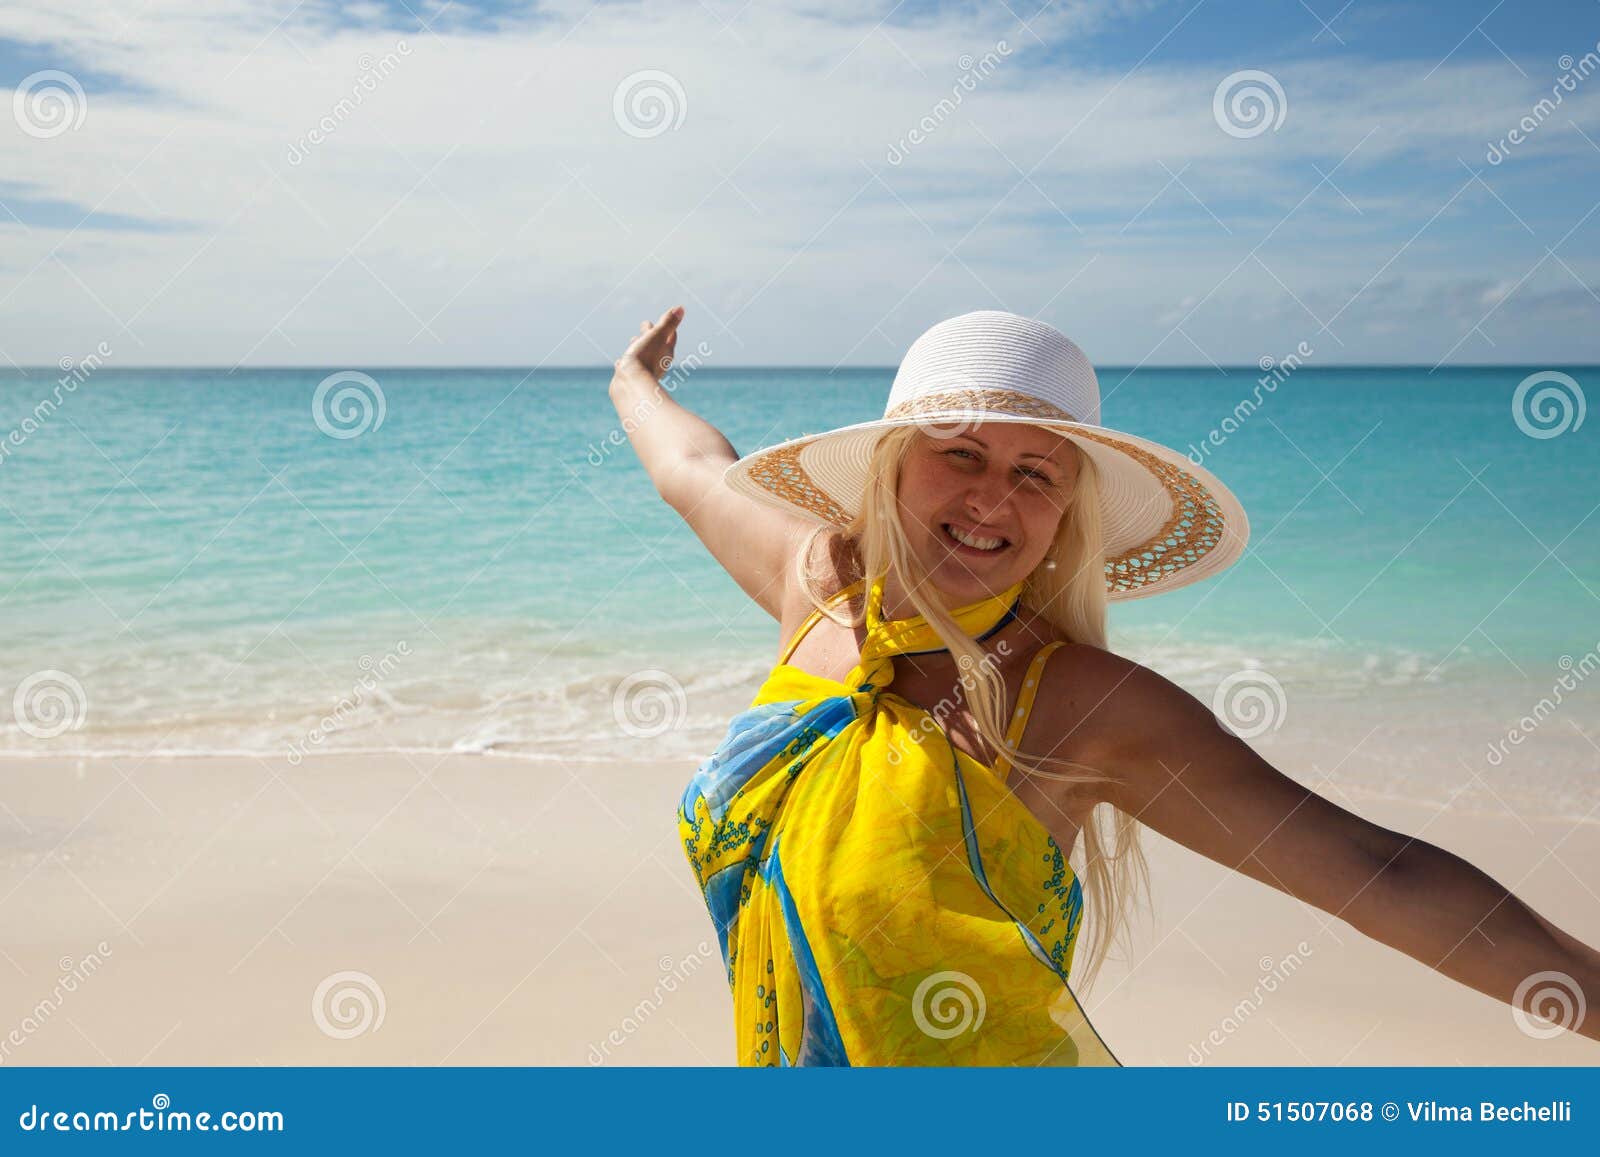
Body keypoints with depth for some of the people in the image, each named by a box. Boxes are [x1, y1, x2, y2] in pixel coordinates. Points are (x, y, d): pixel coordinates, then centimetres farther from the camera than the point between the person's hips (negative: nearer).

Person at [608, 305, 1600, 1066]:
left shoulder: (1084, 705, -19)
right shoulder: (819, 580, -6)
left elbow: (1379, 873, -20)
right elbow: (696, 471, 15)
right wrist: (636, 383, 32)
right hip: (778, 1055, 5)